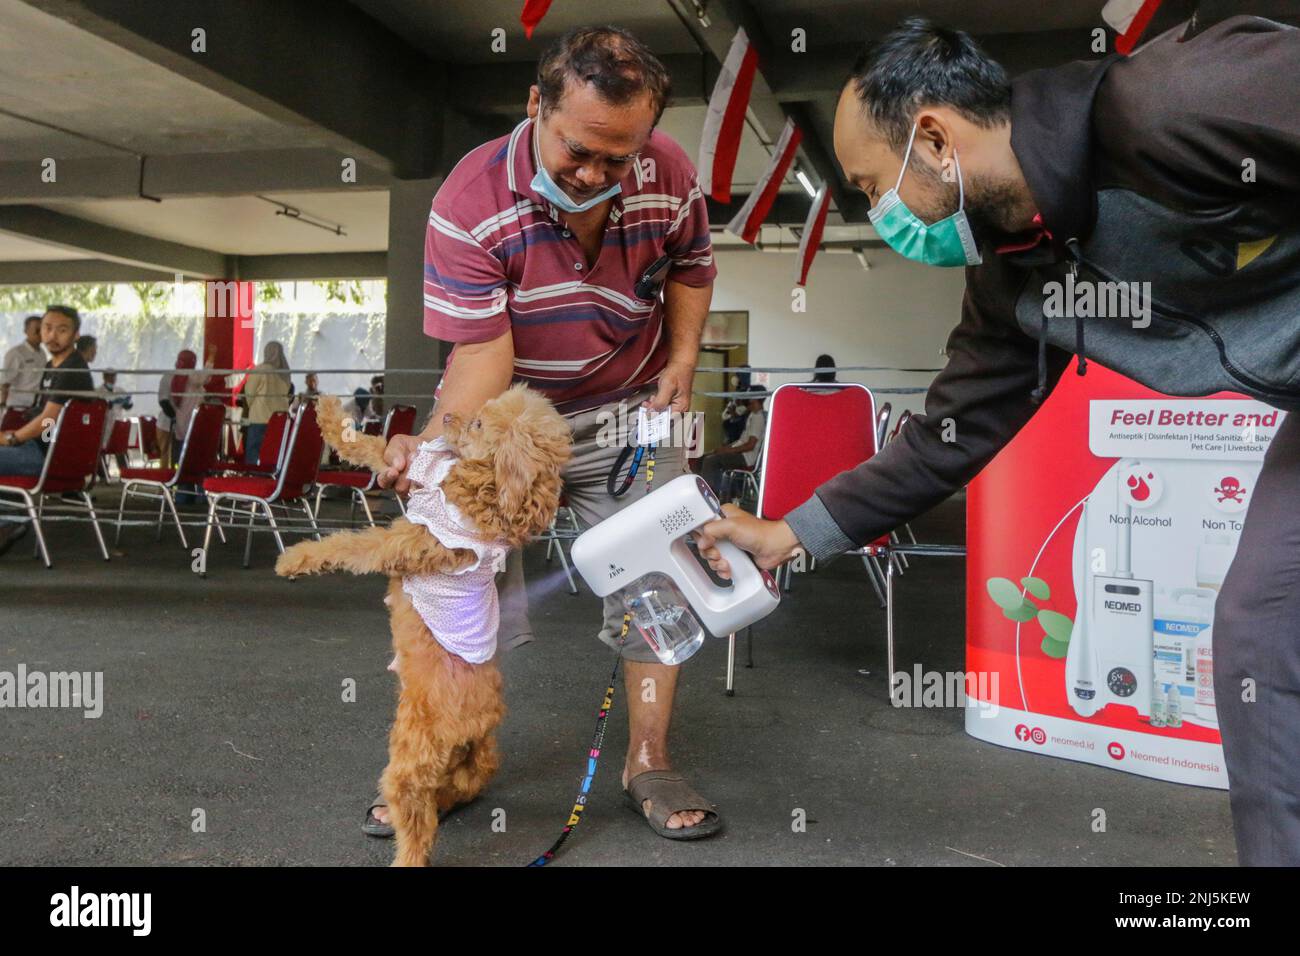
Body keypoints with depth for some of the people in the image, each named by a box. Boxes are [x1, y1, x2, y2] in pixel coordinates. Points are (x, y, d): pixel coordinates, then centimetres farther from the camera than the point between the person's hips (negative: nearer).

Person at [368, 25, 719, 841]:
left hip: (629, 410, 2)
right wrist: (432, 443, -42)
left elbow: (691, 266, 7)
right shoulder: (470, 203, -25)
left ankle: (649, 762, 17)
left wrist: (682, 359, -6)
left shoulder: (671, 176, -15)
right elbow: (481, 353, -26)